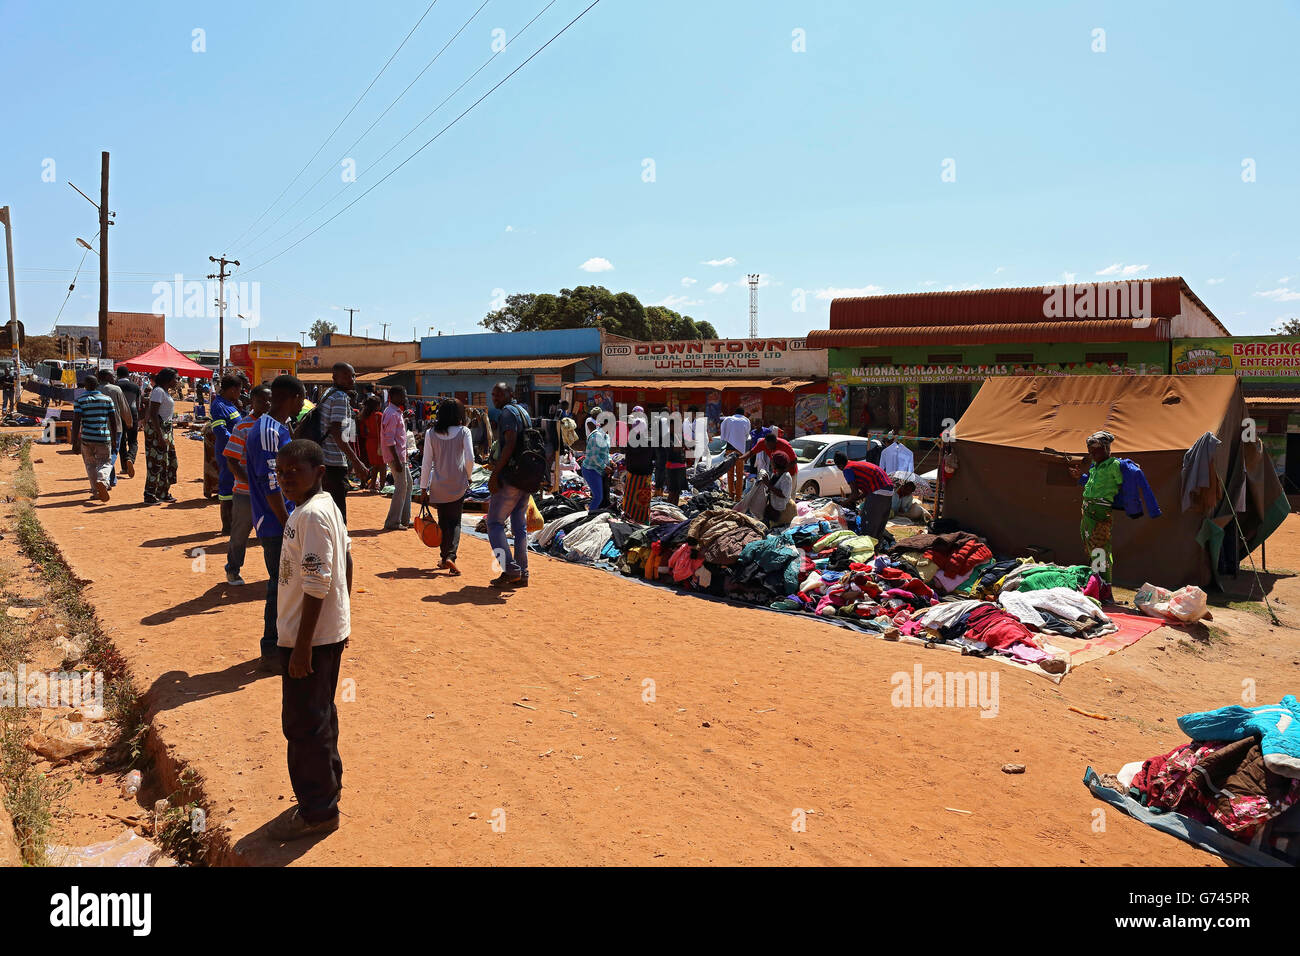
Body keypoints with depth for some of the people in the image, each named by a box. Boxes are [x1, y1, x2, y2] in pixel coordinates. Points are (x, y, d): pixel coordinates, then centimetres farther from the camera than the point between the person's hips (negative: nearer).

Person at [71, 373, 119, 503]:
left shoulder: (80, 400, 0)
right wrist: (114, 440, 14)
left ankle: (96, 492, 16)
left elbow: (76, 422, -6)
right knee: (104, 463, 7)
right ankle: (102, 481, -24)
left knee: (90, 464, 15)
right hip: (104, 437, 0)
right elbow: (113, 421, 5)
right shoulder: (107, 399, 5)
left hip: (86, 438, 0)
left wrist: (75, 443, -4)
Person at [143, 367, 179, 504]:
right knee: (156, 462, -7)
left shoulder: (166, 392, 15)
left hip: (166, 429, 10)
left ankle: (163, 493, 22)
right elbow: (153, 414, -21)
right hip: (156, 429, -10)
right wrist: (160, 436, -25)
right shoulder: (158, 391, -14)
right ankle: (149, 496, -2)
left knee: (169, 461, 14)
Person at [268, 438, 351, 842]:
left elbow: (317, 584, -25)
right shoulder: (328, 506, 7)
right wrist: (343, 618, 21)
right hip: (331, 631, 10)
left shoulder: (310, 515, -22)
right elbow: (346, 562, 14)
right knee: (319, 716, 21)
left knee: (303, 723, 3)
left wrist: (302, 647, -22)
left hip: (310, 637, -10)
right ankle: (326, 790, 37)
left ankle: (317, 812, 16)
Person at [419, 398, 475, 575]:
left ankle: (444, 558, 19)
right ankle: (450, 556, -12)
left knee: (443, 522, 15)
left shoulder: (431, 433, -2)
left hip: (438, 485, 1)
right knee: (455, 521, 6)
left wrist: (423, 489, 4)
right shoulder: (463, 432, -6)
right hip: (458, 484, -1)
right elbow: (470, 459, -11)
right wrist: (468, 476, 8)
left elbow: (427, 463, -1)